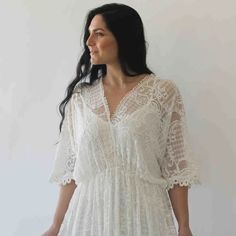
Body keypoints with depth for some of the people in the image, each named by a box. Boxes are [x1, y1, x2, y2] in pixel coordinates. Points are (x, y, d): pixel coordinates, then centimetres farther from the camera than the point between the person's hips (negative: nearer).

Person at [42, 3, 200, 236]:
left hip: (143, 212, -2)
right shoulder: (81, 95, 3)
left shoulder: (163, 92, -5)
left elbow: (175, 166, -4)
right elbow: (70, 167, 5)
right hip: (89, 212, 3)